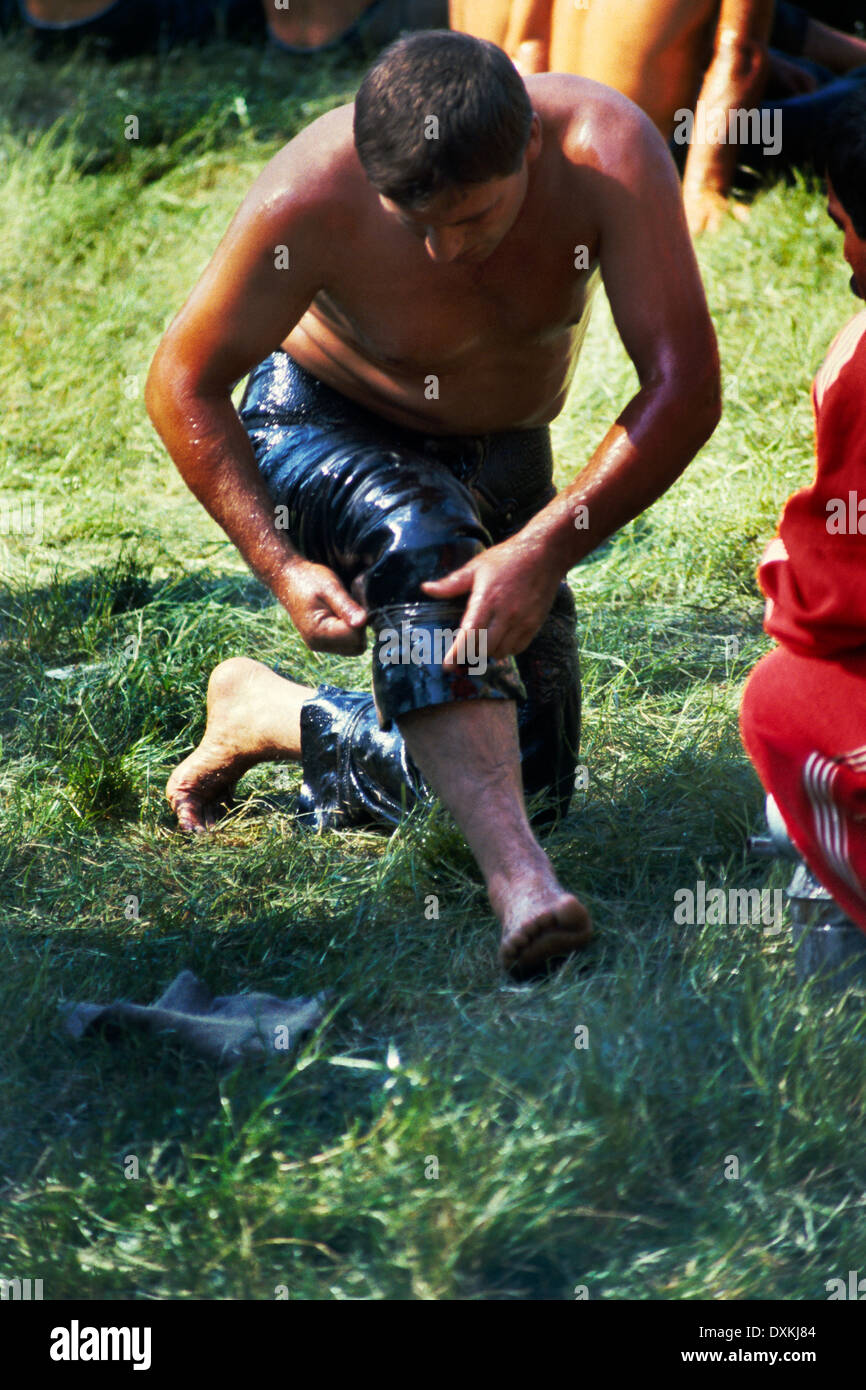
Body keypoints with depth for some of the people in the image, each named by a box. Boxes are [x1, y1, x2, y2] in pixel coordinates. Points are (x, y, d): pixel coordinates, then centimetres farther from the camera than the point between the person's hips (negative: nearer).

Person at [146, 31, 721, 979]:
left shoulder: (606, 150, -33)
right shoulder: (312, 198, -33)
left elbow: (685, 385, -37)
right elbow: (184, 382, -19)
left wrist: (546, 550, -47)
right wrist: (279, 565, -30)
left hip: (501, 456, 4)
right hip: (327, 429, -3)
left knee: (531, 778, 3)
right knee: (427, 555, -39)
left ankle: (265, 715, 22)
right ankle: (518, 879, -48)